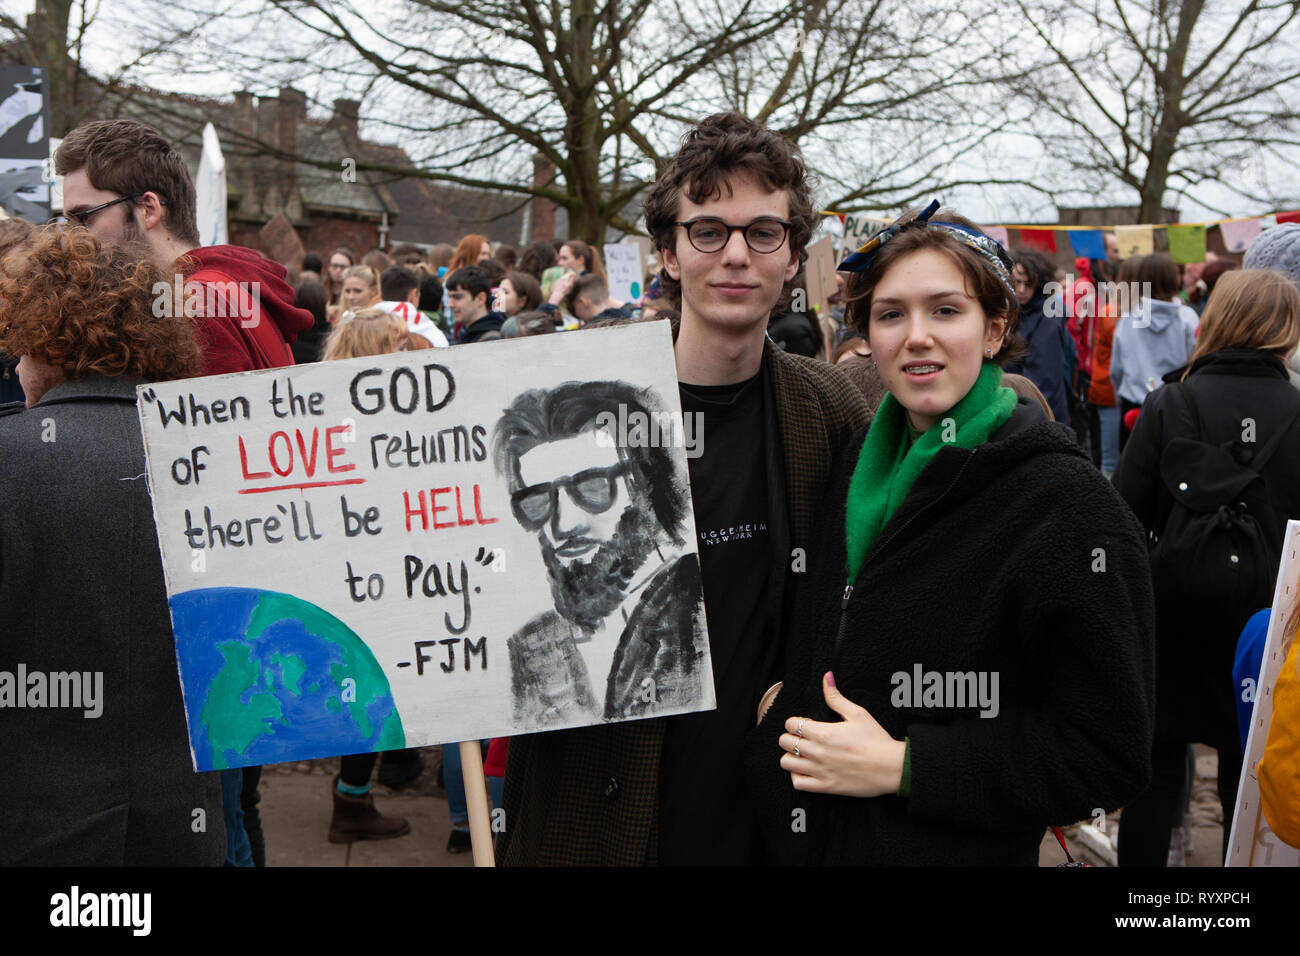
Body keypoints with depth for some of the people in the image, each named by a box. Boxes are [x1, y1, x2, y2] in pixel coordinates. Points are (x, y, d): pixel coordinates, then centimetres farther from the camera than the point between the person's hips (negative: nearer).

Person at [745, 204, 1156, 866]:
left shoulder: (1066, 505, -18)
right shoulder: (856, 465, 2)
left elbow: (1109, 758, -18)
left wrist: (904, 765, -22)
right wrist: (783, 719, -3)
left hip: (965, 850, -6)